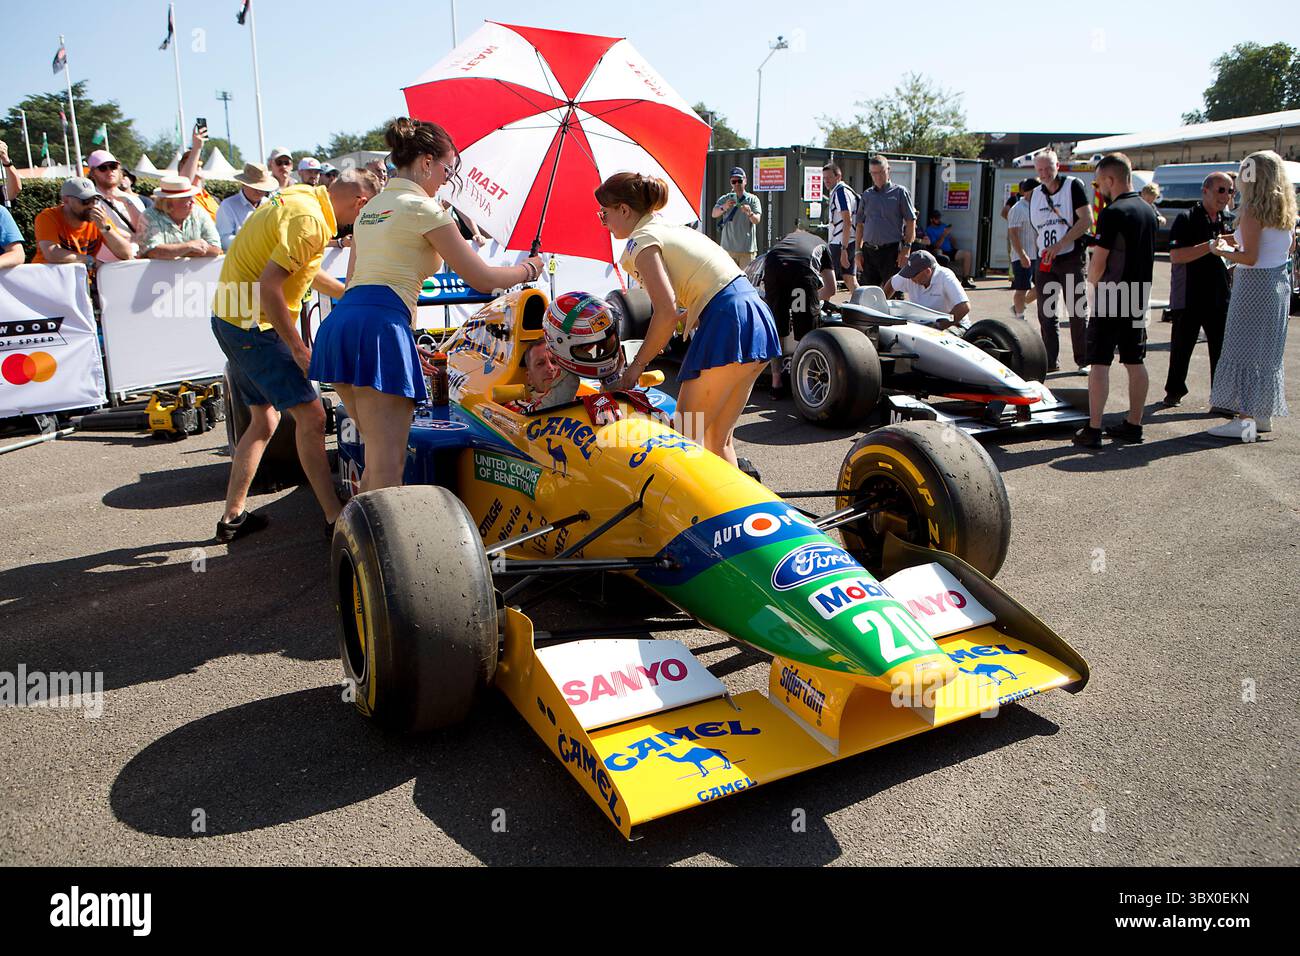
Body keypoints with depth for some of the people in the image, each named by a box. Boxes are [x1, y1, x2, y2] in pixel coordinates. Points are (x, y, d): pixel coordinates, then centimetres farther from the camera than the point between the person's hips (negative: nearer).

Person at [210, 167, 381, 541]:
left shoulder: (302, 196, 11)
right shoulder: (309, 219, -20)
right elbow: (268, 286, -26)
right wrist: (299, 350, -21)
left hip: (232, 321, 10)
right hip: (255, 327, -10)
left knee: (265, 419, 17)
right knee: (310, 415, -8)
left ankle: (233, 516, 23)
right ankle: (335, 518, -5)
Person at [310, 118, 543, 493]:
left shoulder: (370, 208, 25)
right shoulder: (424, 208, 0)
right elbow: (480, 278, 0)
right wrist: (528, 269, 17)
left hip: (339, 321, 9)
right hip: (380, 328, -9)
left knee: (377, 457, 17)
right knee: (388, 466, -9)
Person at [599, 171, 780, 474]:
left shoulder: (642, 242, -3)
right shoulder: (673, 228, 24)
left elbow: (667, 312, -16)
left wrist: (638, 364, -7)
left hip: (727, 323, -9)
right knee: (717, 437, 15)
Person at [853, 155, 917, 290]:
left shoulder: (900, 192, 2)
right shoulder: (866, 195, 14)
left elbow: (911, 221, -1)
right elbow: (859, 224, 16)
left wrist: (907, 248, -10)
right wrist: (858, 251, 8)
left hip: (891, 250, -4)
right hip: (869, 251, 4)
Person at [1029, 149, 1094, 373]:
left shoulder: (1073, 186, -5)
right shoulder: (1035, 195, 12)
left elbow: (1087, 220, -13)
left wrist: (1060, 245, -20)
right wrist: (1042, 253, 8)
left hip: (1071, 258, -5)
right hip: (1044, 261, 5)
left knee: (1078, 313, -1)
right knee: (1046, 314, 6)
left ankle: (1084, 360, 7)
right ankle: (1050, 361, 13)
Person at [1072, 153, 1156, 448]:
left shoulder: (1113, 213, -16)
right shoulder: (1148, 210, 10)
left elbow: (1097, 263, -16)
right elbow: (1143, 255, 17)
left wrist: (1094, 283, 3)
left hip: (1110, 299, -8)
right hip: (1138, 298, 8)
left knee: (1099, 363, -5)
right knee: (1135, 362, 11)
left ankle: (1093, 430, -5)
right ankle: (1133, 425, 17)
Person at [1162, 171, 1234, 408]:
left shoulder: (1226, 222, 14)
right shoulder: (1186, 219, -5)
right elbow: (1176, 256, -17)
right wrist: (1210, 247, -23)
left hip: (1219, 299, 5)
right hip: (1189, 298, -5)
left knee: (1222, 351, 3)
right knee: (1181, 349, 7)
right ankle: (1174, 392, 23)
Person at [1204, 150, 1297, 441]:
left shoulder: (1252, 212, -16)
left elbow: (1250, 258, -20)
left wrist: (1222, 251, -4)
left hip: (1254, 285, -8)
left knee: (1244, 351, -6)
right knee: (1268, 353, 15)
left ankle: (1245, 419, -10)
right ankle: (1263, 415, 23)